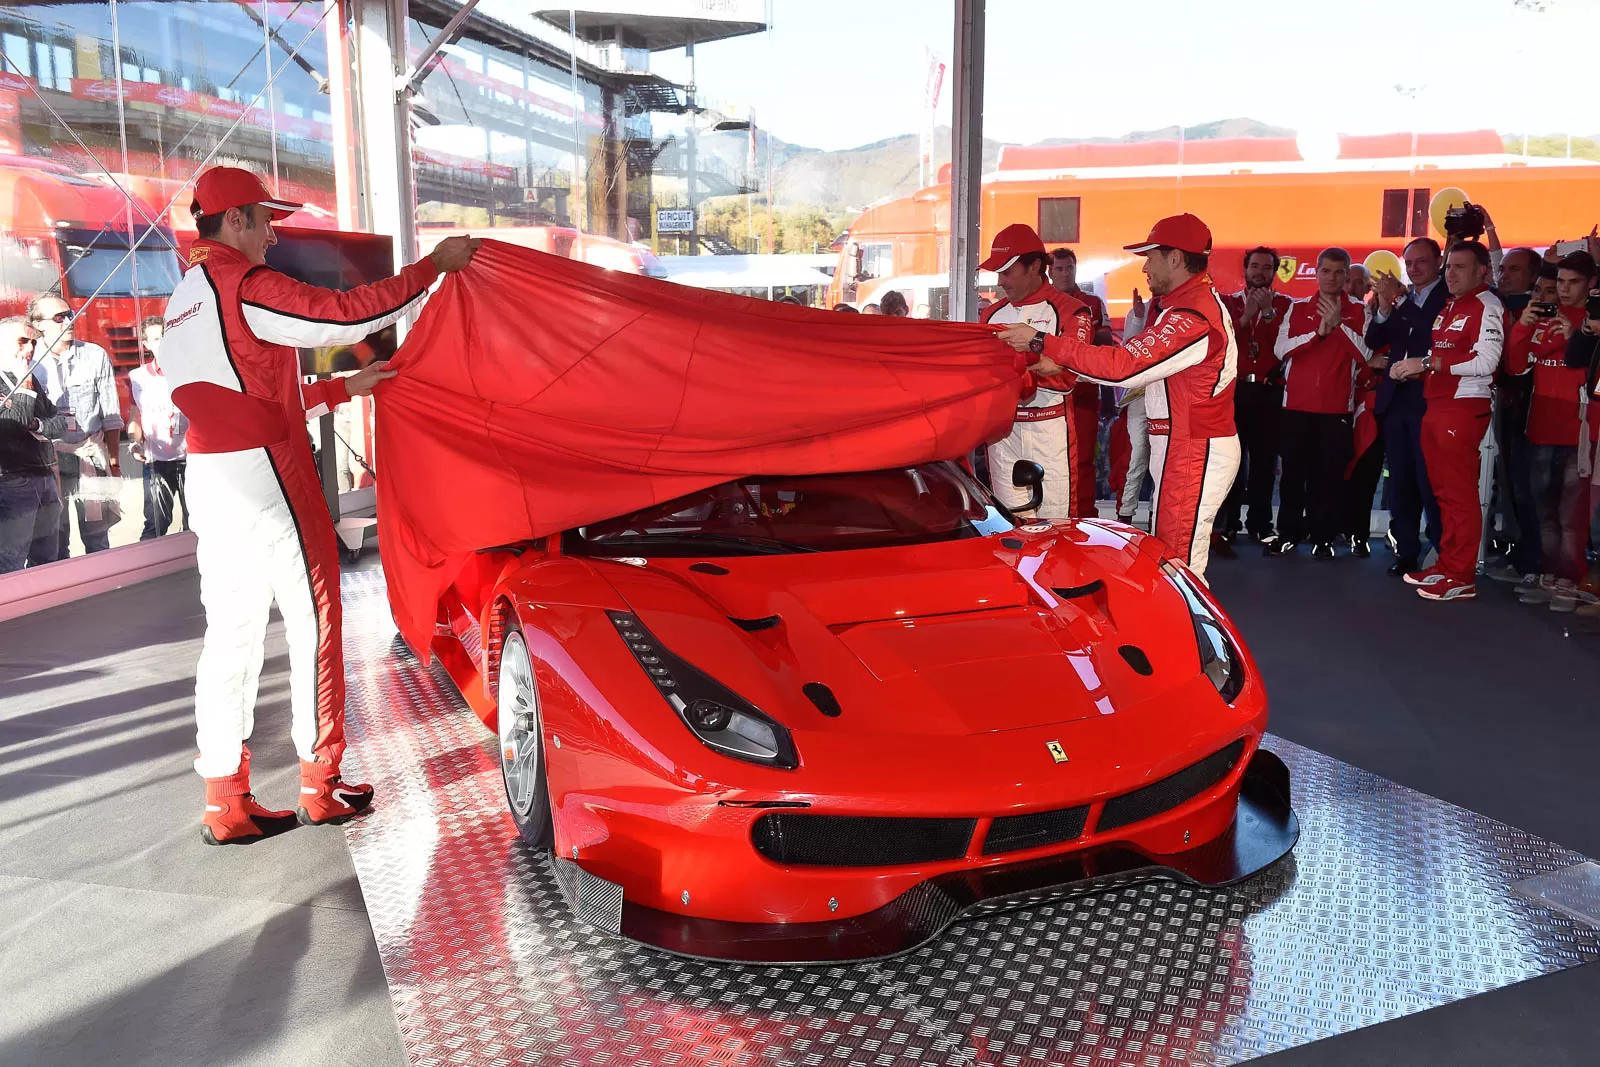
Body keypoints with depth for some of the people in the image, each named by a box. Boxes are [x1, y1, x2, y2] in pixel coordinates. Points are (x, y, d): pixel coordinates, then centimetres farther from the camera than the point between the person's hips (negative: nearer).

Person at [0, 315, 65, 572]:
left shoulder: (31, 379, 17)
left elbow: (60, 423, 14)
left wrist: (38, 425, -6)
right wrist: (25, 389, -12)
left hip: (45, 480, 8)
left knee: (46, 563, 15)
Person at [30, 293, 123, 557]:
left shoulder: (96, 356, 1)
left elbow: (111, 416, 5)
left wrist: (114, 461, 4)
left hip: (91, 454, 0)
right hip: (47, 458, 0)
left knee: (97, 535, 4)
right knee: (54, 538, 6)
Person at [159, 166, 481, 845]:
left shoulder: (184, 302, 21)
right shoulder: (243, 285, -10)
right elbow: (344, 314, -17)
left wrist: (344, 389, 22)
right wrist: (434, 265, -8)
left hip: (211, 482, 9)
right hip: (267, 481, -9)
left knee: (230, 635, 10)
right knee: (314, 623, 2)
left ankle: (224, 802, 14)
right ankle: (321, 785, 11)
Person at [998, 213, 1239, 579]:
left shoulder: (1192, 317, -20)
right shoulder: (1199, 303, 17)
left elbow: (1122, 365, -25)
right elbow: (1134, 355, 15)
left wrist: (1042, 343, -21)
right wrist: (1063, 364, 6)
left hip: (1193, 453, -11)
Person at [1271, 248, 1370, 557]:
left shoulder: (1359, 310, 5)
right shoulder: (1297, 308, 9)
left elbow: (1365, 355, -7)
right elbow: (1281, 349, -3)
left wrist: (1339, 324, -14)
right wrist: (1319, 331, -13)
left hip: (1337, 406, -1)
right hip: (1297, 404, 2)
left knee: (1330, 473, -1)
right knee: (1293, 470, 4)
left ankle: (1323, 537, 5)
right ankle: (1288, 533, 12)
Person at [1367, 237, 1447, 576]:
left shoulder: (1449, 298, -4)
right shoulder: (1400, 298, 14)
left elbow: (1442, 338, -21)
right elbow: (1374, 342, 6)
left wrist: (1398, 302, -20)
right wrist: (1385, 305, -9)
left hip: (1429, 402, -6)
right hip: (1395, 400, 6)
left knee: (1430, 482, -6)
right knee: (1400, 482, 8)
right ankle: (1406, 552, 15)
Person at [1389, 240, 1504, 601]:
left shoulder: (1487, 307, -7)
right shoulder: (1448, 308, 20)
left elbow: (1485, 361, -20)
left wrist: (1427, 362, -20)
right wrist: (1414, 368, 5)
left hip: (1464, 407, -9)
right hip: (1436, 405, 9)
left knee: (1460, 493, -7)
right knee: (1443, 490, 12)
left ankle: (1461, 578, -3)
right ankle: (1447, 564, 19)